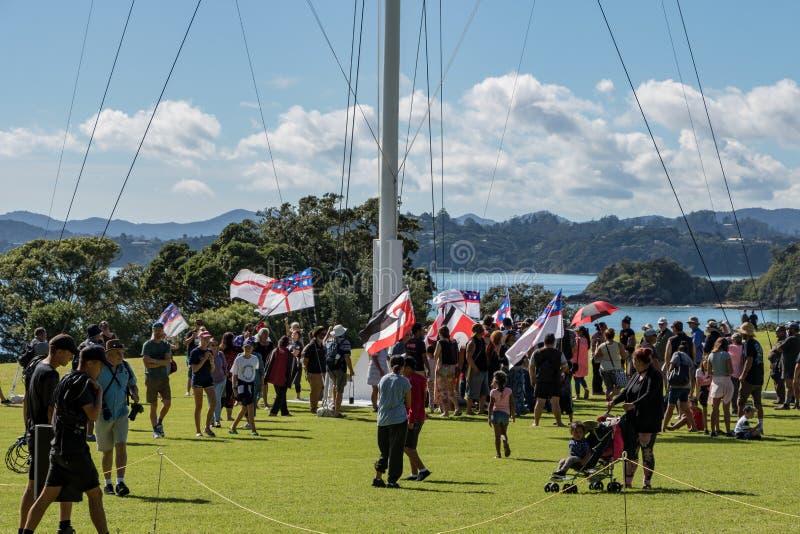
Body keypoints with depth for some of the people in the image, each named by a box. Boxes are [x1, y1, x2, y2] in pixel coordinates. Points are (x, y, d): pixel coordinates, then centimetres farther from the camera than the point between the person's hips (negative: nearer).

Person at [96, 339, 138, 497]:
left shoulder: (125, 367, 4)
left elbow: (133, 385, 18)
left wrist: (134, 394, -4)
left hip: (121, 413, 3)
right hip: (103, 415, -3)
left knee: (121, 446, -12)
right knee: (107, 451, 7)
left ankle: (120, 483, -17)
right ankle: (108, 483, 22)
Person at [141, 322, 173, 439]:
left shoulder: (166, 345, 10)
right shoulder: (147, 345, -1)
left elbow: (167, 361, -6)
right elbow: (146, 363, -11)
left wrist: (154, 361, -14)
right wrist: (162, 362, -10)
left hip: (164, 377, 3)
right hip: (151, 378, -3)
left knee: (167, 403, -5)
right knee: (153, 406, 1)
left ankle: (159, 422, 21)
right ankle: (155, 430, 9)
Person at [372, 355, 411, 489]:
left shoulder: (383, 379, 6)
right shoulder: (404, 381, -6)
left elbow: (379, 400, 12)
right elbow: (409, 404, 1)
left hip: (382, 419, 4)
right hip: (399, 419, -4)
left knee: (384, 450, 15)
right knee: (396, 451, 2)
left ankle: (377, 477, 8)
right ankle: (392, 480, 2)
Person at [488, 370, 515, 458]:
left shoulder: (493, 392, -5)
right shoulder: (508, 391, 2)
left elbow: (491, 405, -7)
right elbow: (512, 404, 3)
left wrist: (489, 417, -3)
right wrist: (513, 415, 12)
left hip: (496, 413, -2)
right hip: (506, 414, 2)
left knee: (497, 435, 4)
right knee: (504, 432, 16)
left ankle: (498, 453, 0)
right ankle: (505, 441, -18)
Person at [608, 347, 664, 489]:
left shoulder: (654, 375, -11)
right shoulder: (637, 375, 15)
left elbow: (649, 395, -22)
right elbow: (626, 391, 13)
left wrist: (633, 405, -33)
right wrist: (614, 401, -4)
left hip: (649, 421, -7)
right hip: (633, 419, 7)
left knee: (647, 451, 0)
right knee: (631, 450, 4)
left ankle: (647, 481, 10)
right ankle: (628, 481, 8)